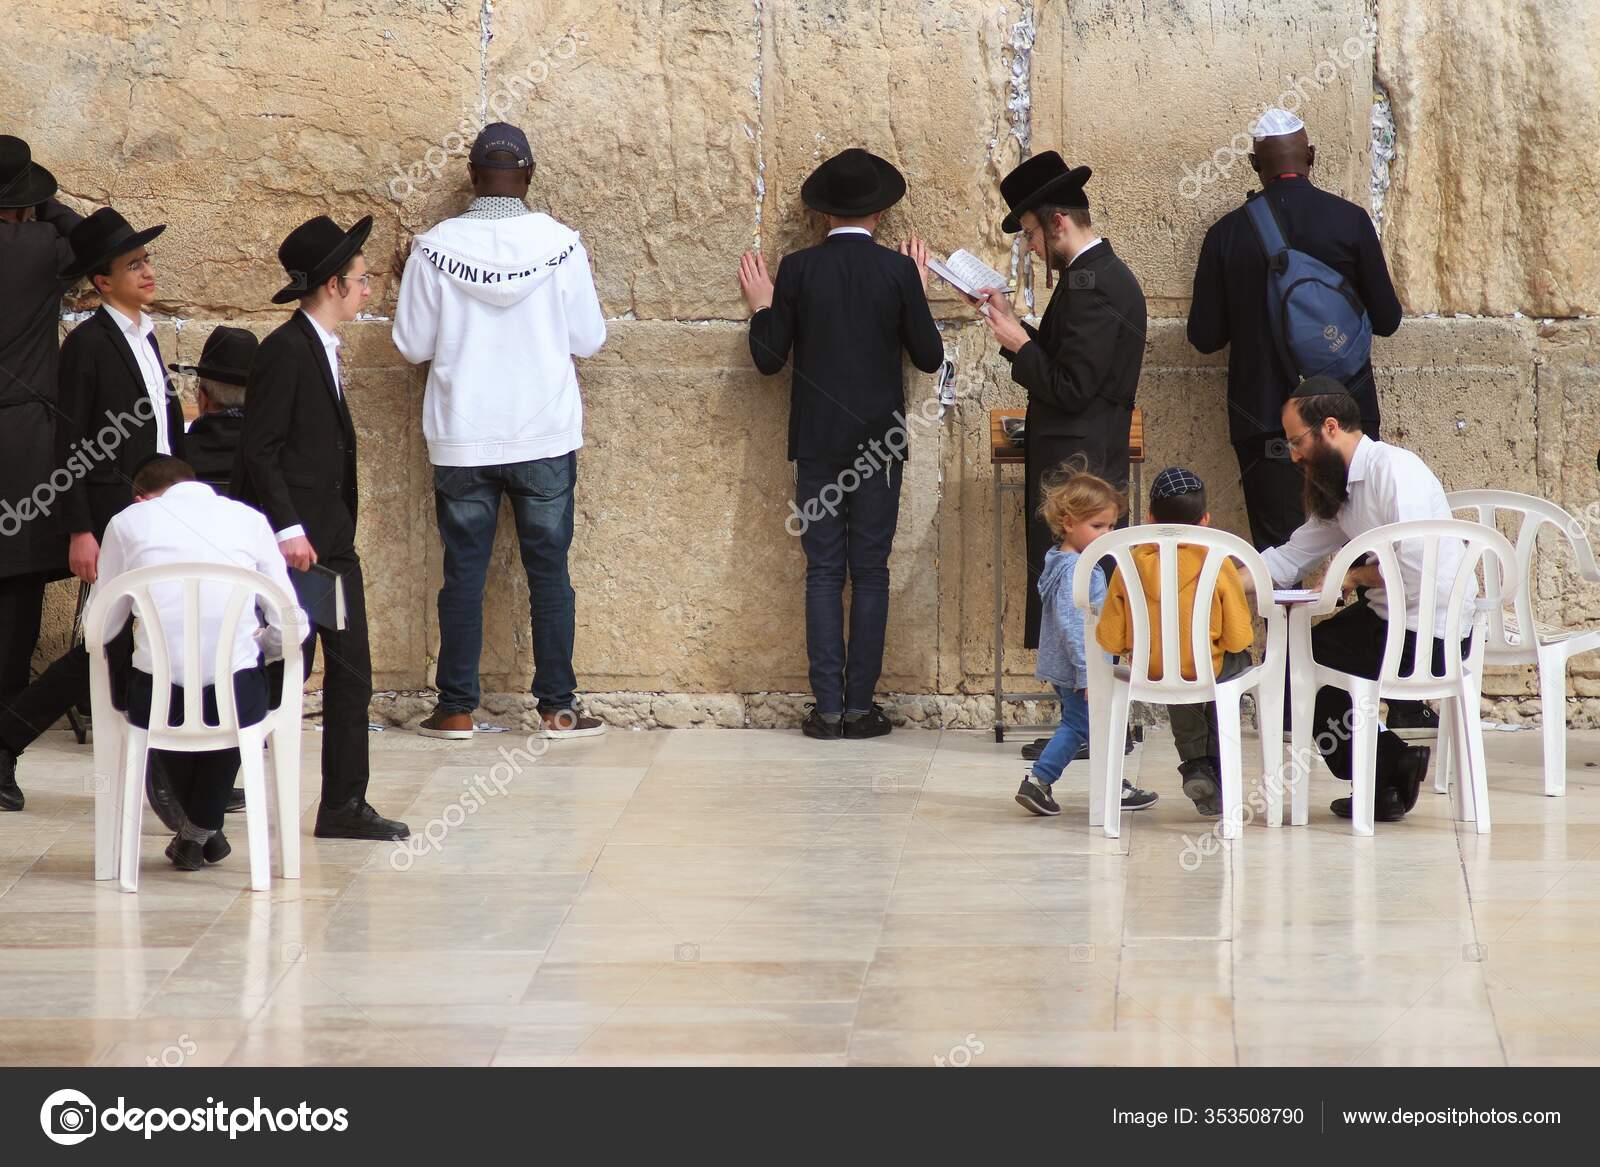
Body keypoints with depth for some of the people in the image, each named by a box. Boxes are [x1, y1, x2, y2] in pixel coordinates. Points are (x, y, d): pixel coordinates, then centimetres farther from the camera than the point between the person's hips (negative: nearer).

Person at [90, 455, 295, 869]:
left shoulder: (129, 521, 10)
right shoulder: (248, 518, 11)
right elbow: (289, 626, 11)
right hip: (239, 702, 0)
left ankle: (196, 832, 42)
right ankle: (202, 830, 40)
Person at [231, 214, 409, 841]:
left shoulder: (320, 349, 15)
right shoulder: (285, 351, -14)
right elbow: (259, 451, -17)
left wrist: (337, 528, 18)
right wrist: (288, 530, -21)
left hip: (332, 539, 9)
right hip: (296, 542, -9)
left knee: (351, 672, 6)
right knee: (284, 671, -6)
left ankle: (344, 805, 10)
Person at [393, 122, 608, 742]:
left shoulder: (434, 248, -8)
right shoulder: (561, 244, -9)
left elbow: (412, 344, -2)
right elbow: (589, 338, -2)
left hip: (462, 440, 0)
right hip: (544, 436, 0)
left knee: (463, 575, 8)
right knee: (549, 573, 8)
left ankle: (456, 709, 9)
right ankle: (557, 708, 9)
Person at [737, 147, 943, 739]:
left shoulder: (797, 269, -4)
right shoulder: (898, 271, -5)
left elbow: (769, 358, -1)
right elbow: (929, 357, 2)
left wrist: (761, 306, 15)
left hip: (817, 443, 0)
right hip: (880, 444, 0)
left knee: (824, 572, 3)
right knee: (870, 573, 4)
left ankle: (828, 707, 0)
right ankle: (860, 705, 2)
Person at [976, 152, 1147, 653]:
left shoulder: (1089, 286, -18)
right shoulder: (1106, 273, 14)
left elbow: (1070, 389, -20)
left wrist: (1020, 344, -10)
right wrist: (1014, 322, 11)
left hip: (1074, 469, -11)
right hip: (1097, 464, 11)